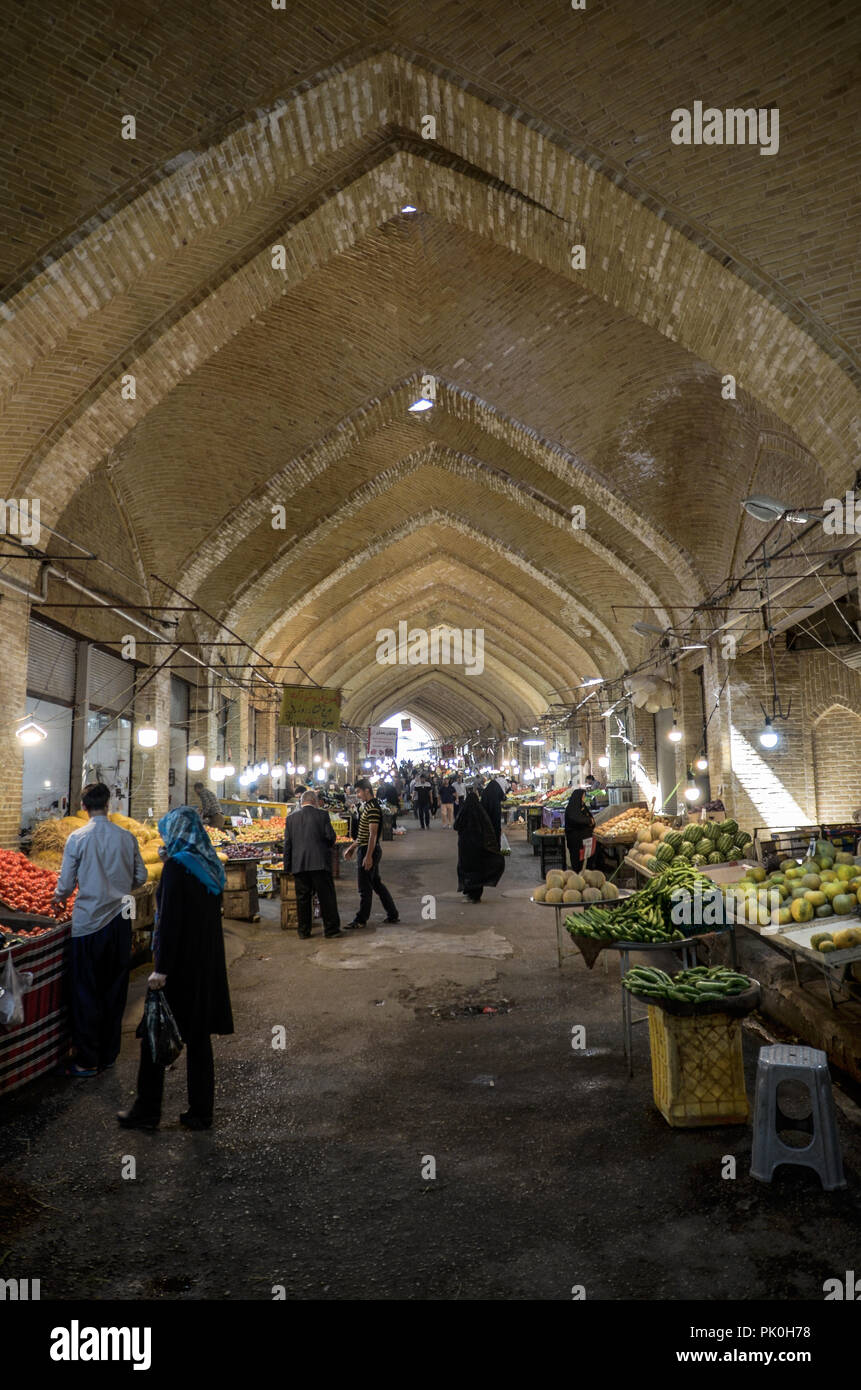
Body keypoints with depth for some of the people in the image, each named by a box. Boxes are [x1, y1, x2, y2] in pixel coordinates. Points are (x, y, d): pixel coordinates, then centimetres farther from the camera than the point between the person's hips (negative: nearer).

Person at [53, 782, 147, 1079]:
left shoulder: (77, 838, -10)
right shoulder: (127, 837, -2)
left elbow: (66, 884, -7)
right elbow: (140, 877, 5)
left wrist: (59, 897, 16)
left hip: (89, 923, -3)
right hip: (120, 920, 3)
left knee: (86, 992, 7)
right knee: (115, 990, 13)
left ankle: (88, 1061, 12)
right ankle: (109, 1055, 22)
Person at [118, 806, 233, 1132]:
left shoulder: (177, 865, -15)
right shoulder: (210, 866, 6)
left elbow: (169, 920, -20)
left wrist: (161, 968, -18)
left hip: (178, 965, -7)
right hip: (207, 965, 7)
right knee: (198, 1038, 13)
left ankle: (146, 1112, 18)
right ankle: (201, 1112, 20)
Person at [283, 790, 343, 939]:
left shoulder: (291, 818, 7)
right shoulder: (322, 815, -1)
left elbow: (287, 844, 7)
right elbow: (331, 836, -6)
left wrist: (287, 867, 10)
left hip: (299, 865, 3)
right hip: (320, 862, -3)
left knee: (302, 898, 9)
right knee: (326, 896, 4)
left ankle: (304, 931, 13)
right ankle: (331, 928, 6)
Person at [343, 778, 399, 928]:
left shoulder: (372, 808, -18)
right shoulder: (366, 806, 14)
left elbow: (373, 834, -22)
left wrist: (368, 856, -23)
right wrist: (352, 847, 22)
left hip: (369, 850, -10)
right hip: (366, 849, 10)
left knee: (365, 887, 0)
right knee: (377, 883, 15)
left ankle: (361, 920, 9)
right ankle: (392, 914, 21)